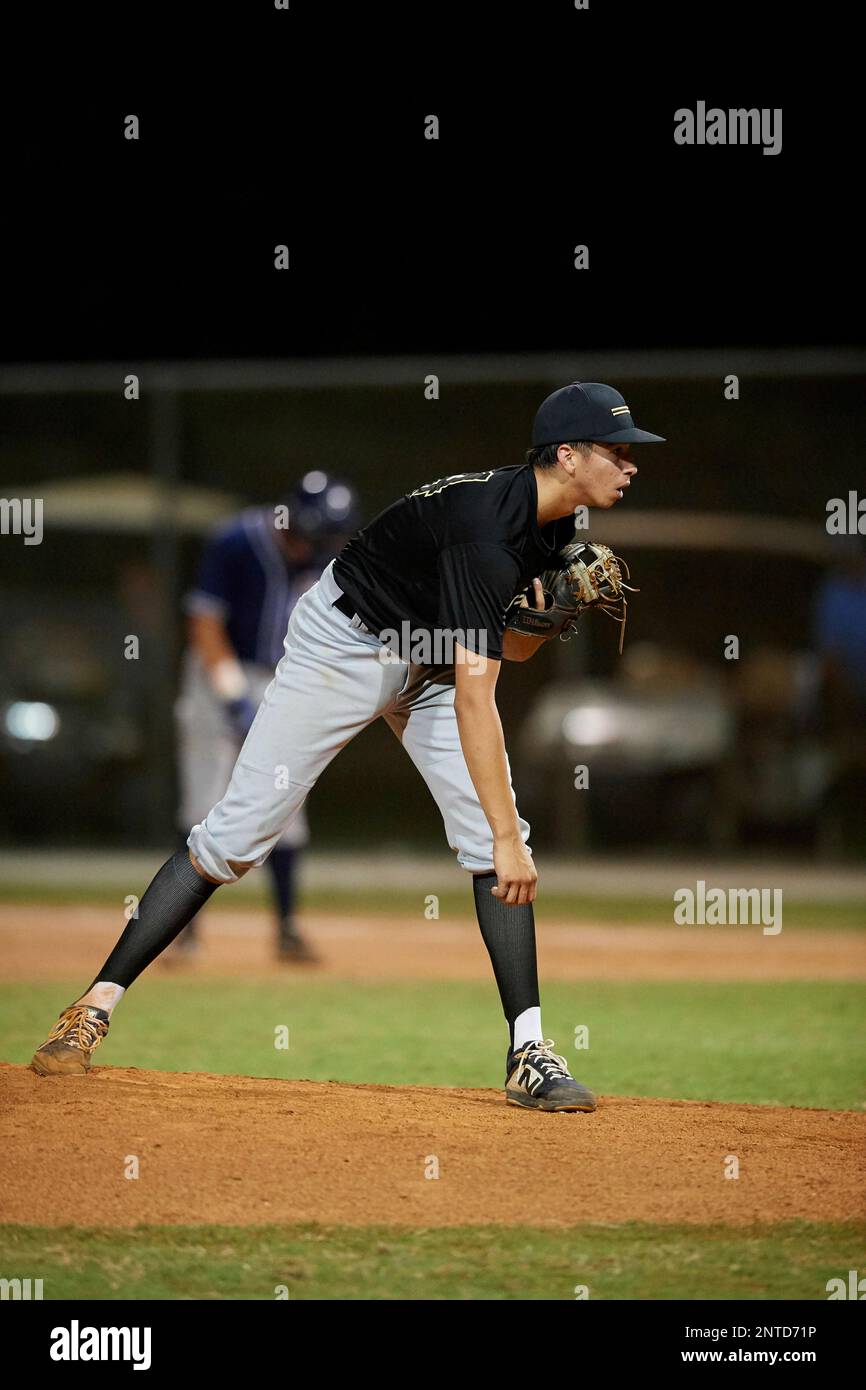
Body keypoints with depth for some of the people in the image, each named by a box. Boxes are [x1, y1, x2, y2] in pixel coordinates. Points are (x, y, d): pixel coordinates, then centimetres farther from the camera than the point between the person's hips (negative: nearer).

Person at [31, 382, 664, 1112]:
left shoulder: (552, 522, -6)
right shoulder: (486, 528, -33)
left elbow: (515, 647, 7)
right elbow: (474, 698, -38)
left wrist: (556, 608, -17)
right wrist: (507, 839, -41)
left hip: (433, 657, 7)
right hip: (343, 642, -7)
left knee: (495, 840, -10)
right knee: (236, 834, -8)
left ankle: (529, 1053, -9)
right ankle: (95, 1007, -1)